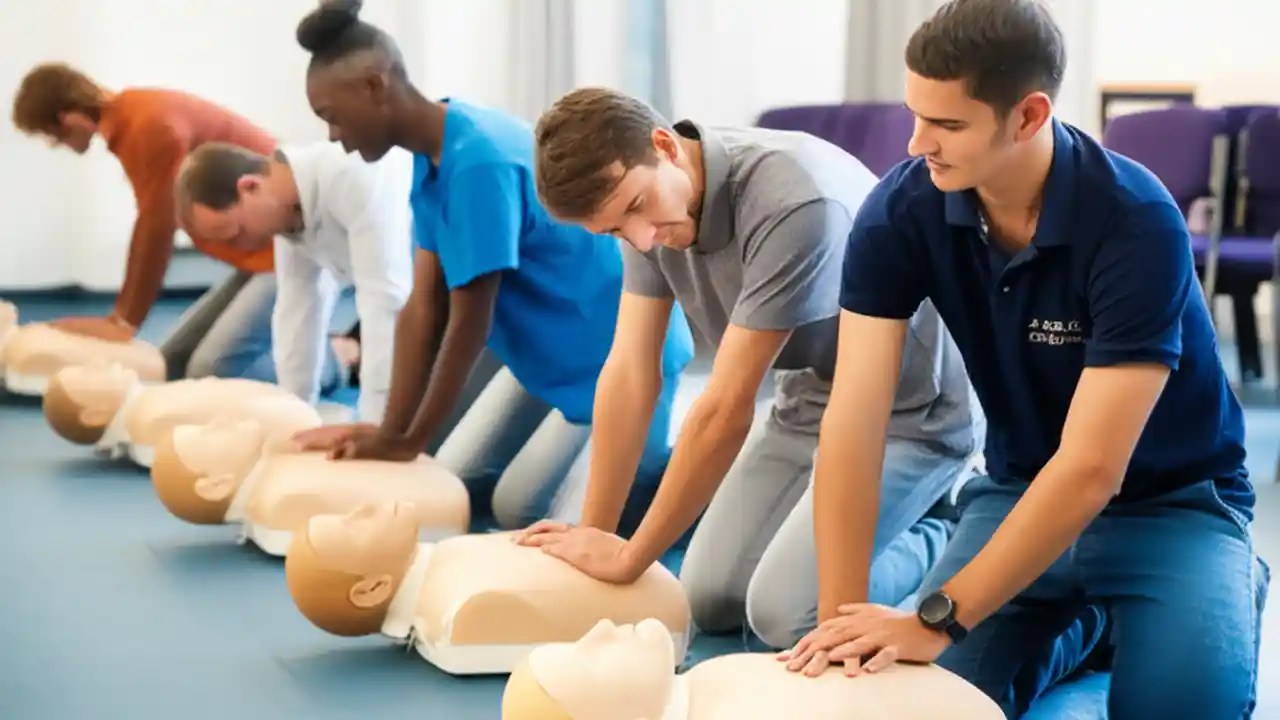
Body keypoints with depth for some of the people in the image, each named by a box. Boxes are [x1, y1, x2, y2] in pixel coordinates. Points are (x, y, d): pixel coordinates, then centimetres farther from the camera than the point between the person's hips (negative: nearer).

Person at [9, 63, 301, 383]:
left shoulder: (151, 124, -22)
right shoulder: (132, 120, 8)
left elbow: (158, 230, -18)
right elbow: (149, 227, 10)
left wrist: (125, 323, -10)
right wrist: (119, 317, 9)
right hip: (262, 246, 10)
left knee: (213, 371, -23)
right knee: (173, 362, 9)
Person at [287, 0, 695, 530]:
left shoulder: (479, 162, -30)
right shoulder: (432, 159, -2)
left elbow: (469, 325, -25)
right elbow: (423, 310, -3)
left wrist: (410, 442, -15)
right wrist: (391, 432, -8)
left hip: (618, 353, -9)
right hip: (555, 351, 9)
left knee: (519, 509, -8)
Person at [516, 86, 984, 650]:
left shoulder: (794, 203, -35)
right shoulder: (648, 195, -10)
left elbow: (727, 409, -30)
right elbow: (630, 372, -7)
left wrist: (631, 559, -21)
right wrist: (594, 535, -9)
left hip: (907, 414, -8)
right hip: (807, 405, 8)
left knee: (785, 611, -19)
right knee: (709, 600, 3)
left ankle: (940, 540, 6)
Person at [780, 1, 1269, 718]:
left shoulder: (1137, 222, -29)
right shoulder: (901, 211, -17)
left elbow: (1091, 470, -32)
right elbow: (855, 422, -21)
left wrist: (936, 619, -35)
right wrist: (841, 620, -29)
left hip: (1170, 502, -3)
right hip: (1019, 490, 4)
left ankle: (1232, 592, 9)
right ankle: (1079, 625, 14)